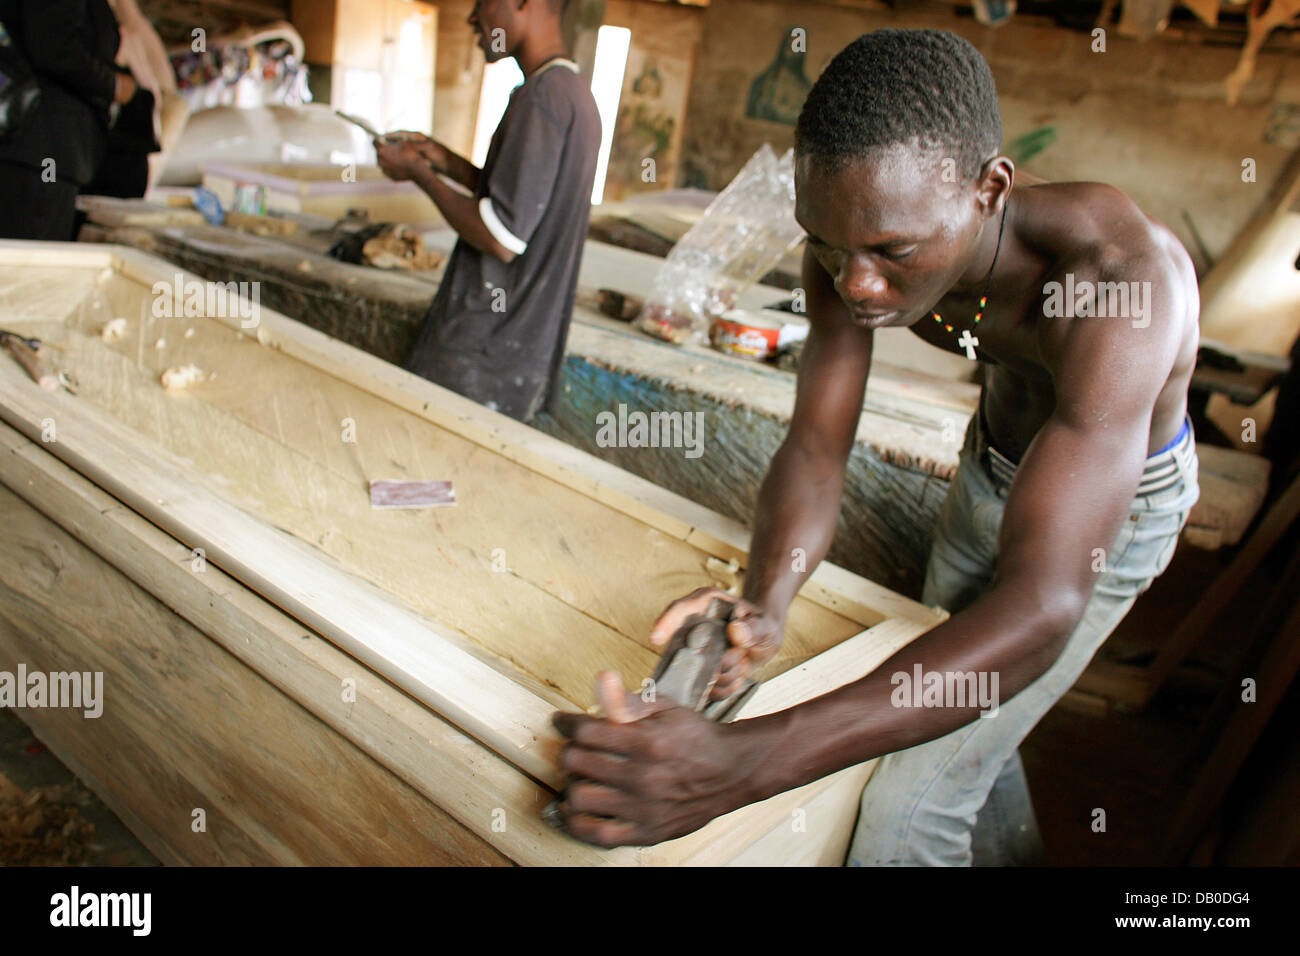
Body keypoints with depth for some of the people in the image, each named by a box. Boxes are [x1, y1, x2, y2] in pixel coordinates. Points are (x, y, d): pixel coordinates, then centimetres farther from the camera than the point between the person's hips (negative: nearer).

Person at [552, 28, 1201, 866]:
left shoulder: (1120, 275, -43)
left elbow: (1039, 610, -50)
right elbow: (816, 445, -22)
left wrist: (738, 767, -60)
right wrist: (764, 606, -44)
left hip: (1119, 494, -5)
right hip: (992, 460, 5)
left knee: (910, 811, -6)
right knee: (963, 706, 25)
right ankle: (1012, 847, 55)